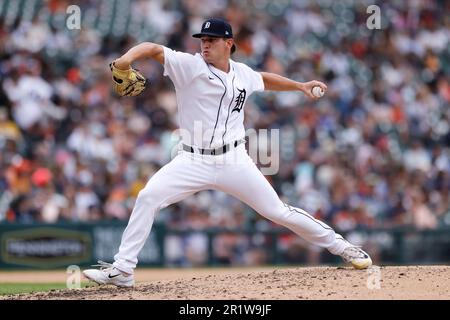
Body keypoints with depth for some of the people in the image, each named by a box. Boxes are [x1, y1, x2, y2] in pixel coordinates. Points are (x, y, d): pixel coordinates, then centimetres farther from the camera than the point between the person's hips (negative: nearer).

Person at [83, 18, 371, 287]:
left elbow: (264, 79, 31)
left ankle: (340, 246, 19)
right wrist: (128, 57, -40)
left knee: (277, 211, 2)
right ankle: (122, 270, -16)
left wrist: (300, 86, 31)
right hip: (193, 161, -2)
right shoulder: (190, 66, -7)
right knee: (148, 197, -20)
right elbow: (153, 49, -21)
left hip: (234, 162, 2)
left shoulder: (243, 74, 7)